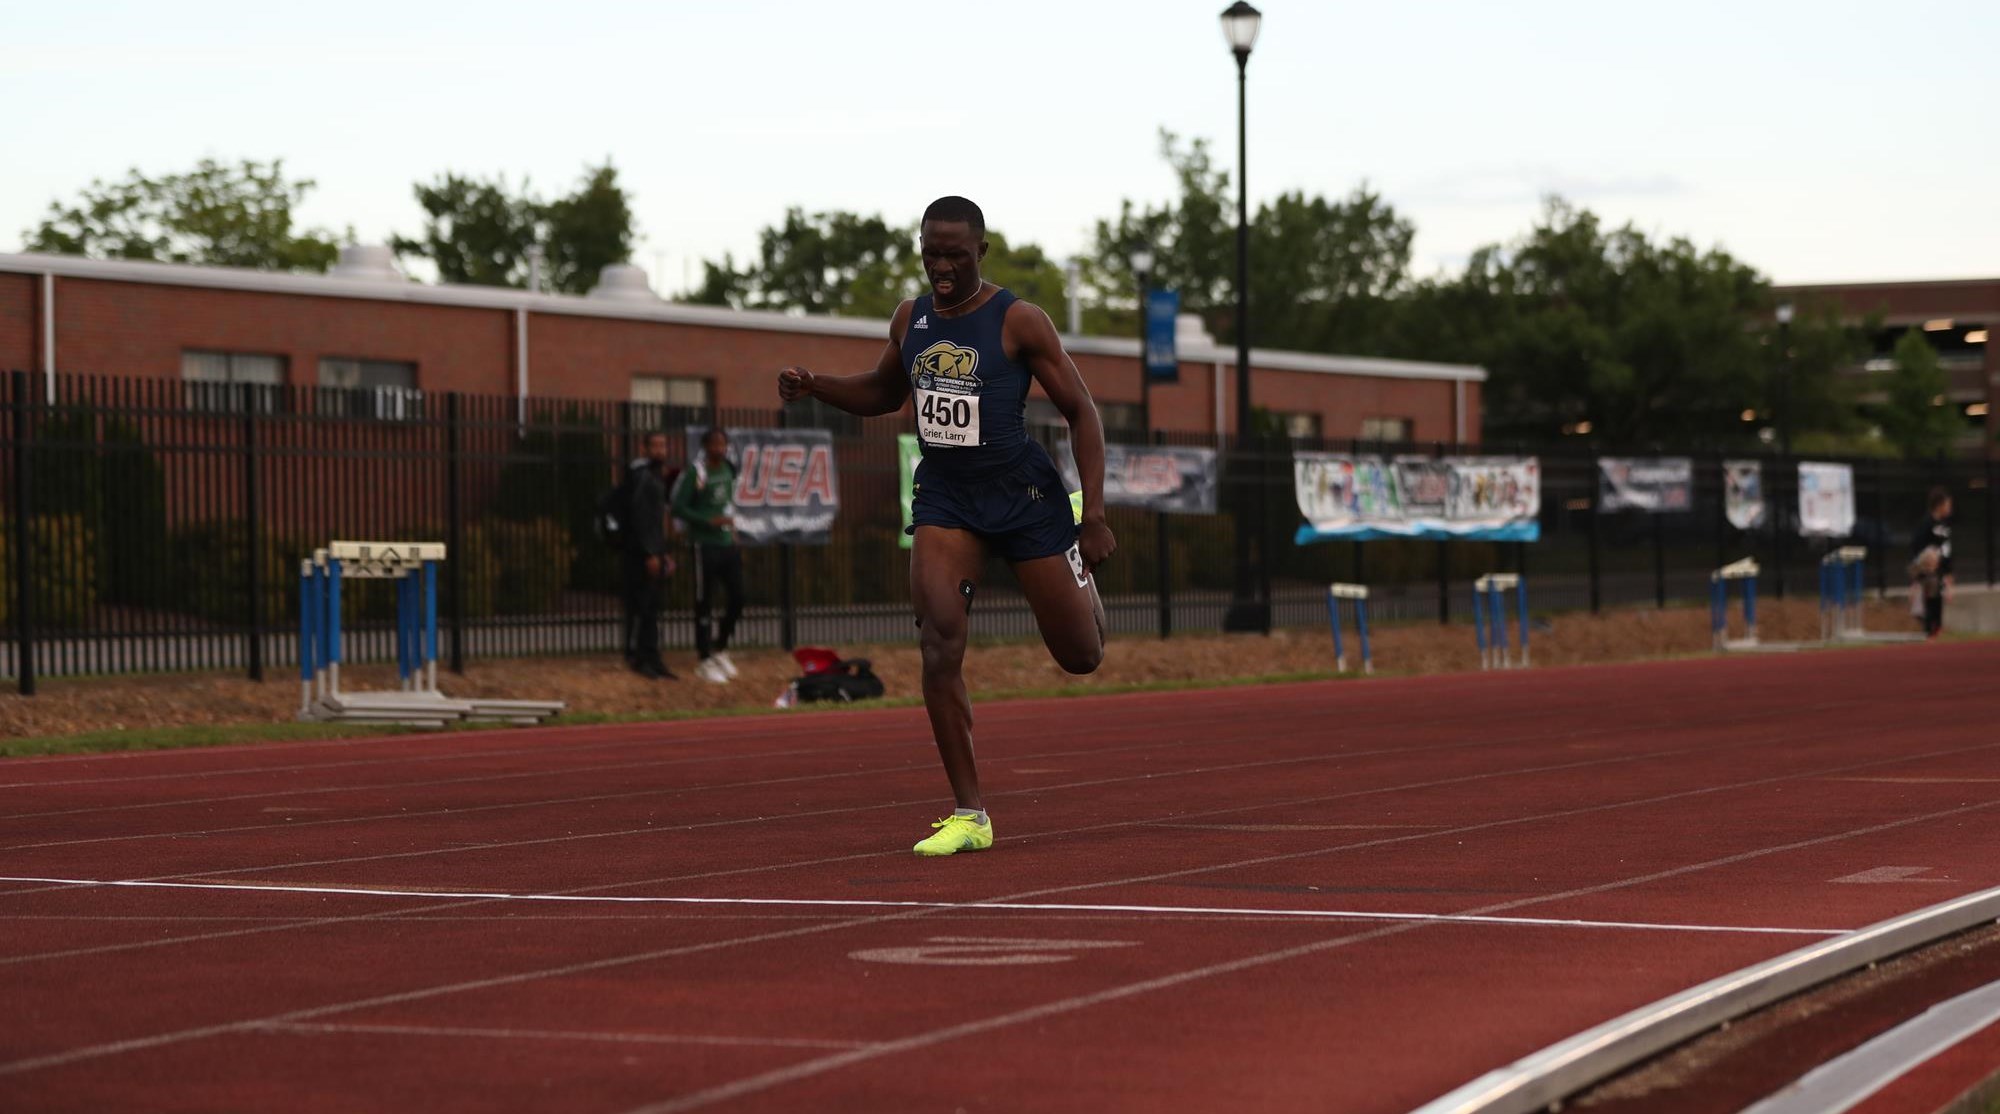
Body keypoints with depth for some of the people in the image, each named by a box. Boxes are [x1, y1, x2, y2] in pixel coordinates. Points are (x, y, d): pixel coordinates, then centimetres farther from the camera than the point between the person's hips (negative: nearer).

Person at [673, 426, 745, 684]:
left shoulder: (729, 469, 9)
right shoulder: (695, 473, -12)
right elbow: (678, 507, -13)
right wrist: (710, 522, -19)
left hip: (728, 544, 7)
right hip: (706, 545, -7)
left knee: (738, 599, 7)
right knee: (705, 604, -2)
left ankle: (719, 649, 25)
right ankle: (704, 661, 7)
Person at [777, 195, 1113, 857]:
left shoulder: (1019, 322, -12)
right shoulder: (910, 320, 4)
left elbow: (1081, 412, -8)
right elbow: (885, 393, 23)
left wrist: (1094, 517, -14)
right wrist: (816, 386, 3)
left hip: (1023, 493, -3)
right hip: (944, 497, 3)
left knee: (1081, 656, 5)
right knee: (940, 640, -18)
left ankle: (1089, 596, 46)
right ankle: (969, 815, -11)